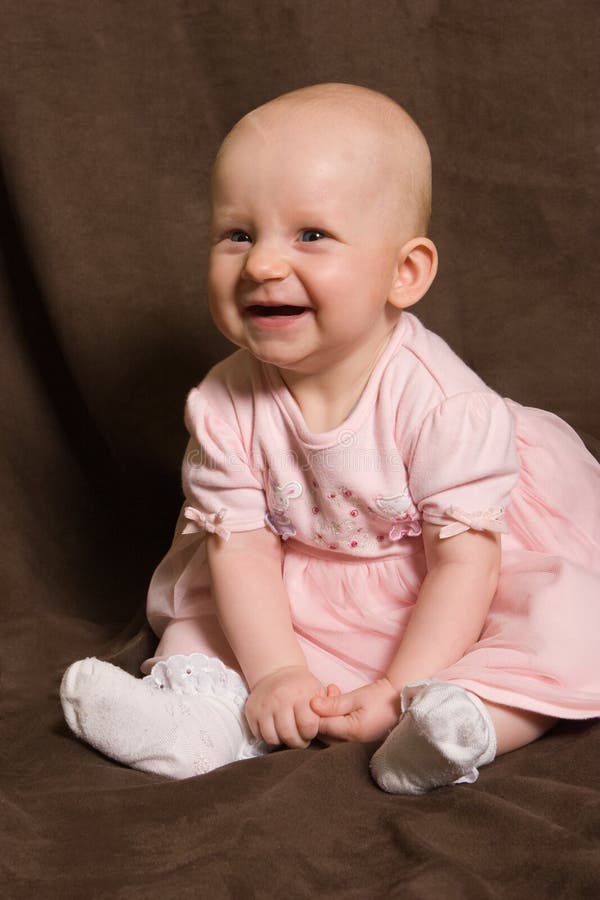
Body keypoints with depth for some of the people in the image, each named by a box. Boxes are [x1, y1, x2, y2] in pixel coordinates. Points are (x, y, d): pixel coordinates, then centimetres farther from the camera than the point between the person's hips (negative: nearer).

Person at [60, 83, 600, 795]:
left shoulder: (442, 403, -30)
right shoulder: (225, 408, -19)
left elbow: (462, 562, -25)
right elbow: (241, 546, -14)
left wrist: (397, 692, -28)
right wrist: (276, 674, -24)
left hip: (439, 602, -4)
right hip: (308, 594, 4)